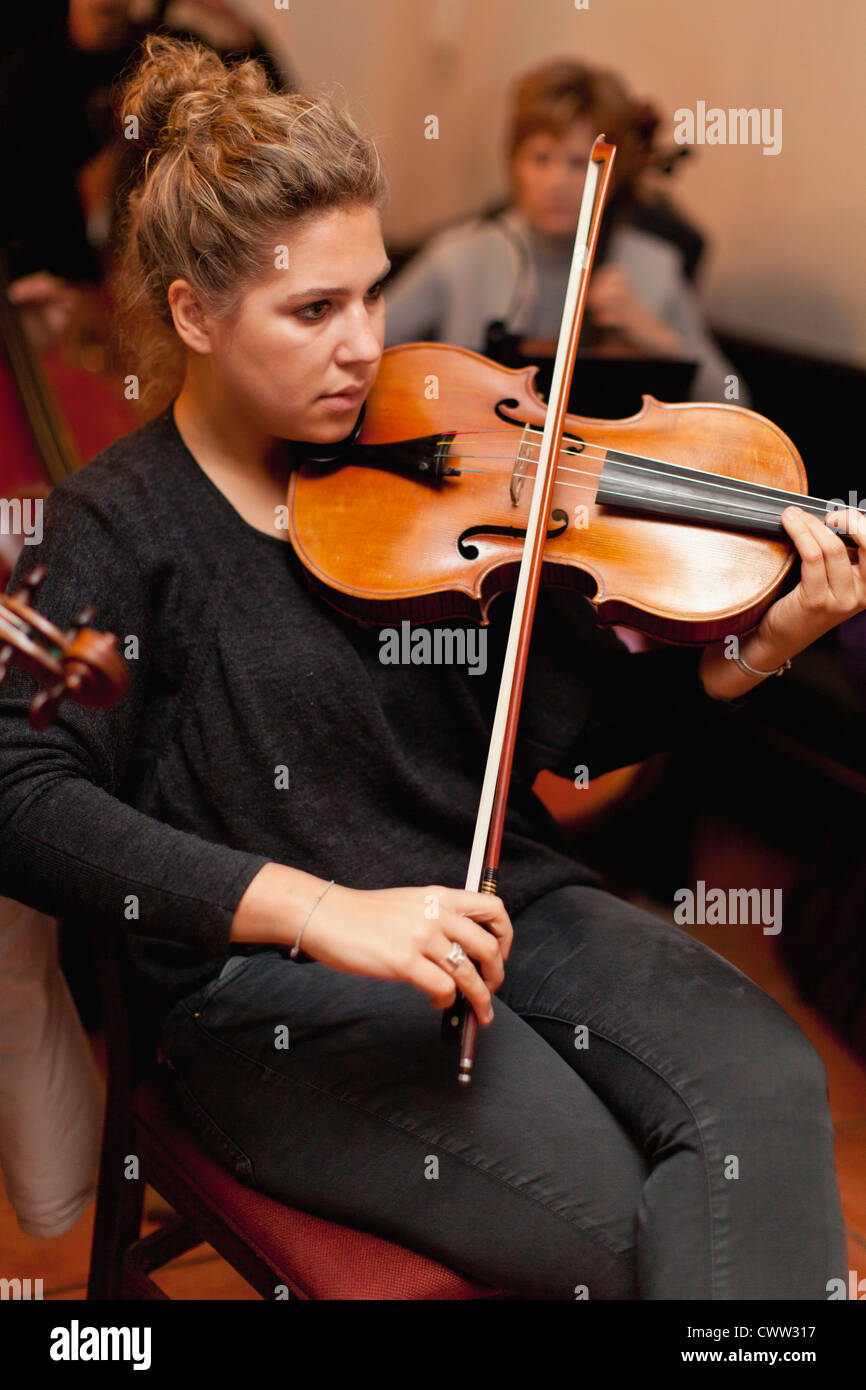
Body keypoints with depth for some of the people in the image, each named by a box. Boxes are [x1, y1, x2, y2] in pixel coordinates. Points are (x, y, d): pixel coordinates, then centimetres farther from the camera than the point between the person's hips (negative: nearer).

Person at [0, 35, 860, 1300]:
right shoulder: (125, 525, -5)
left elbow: (571, 720, 6)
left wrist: (748, 651, -13)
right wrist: (321, 907, -28)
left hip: (503, 903, 5)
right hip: (275, 982, -4)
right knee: (627, 1227, -20)